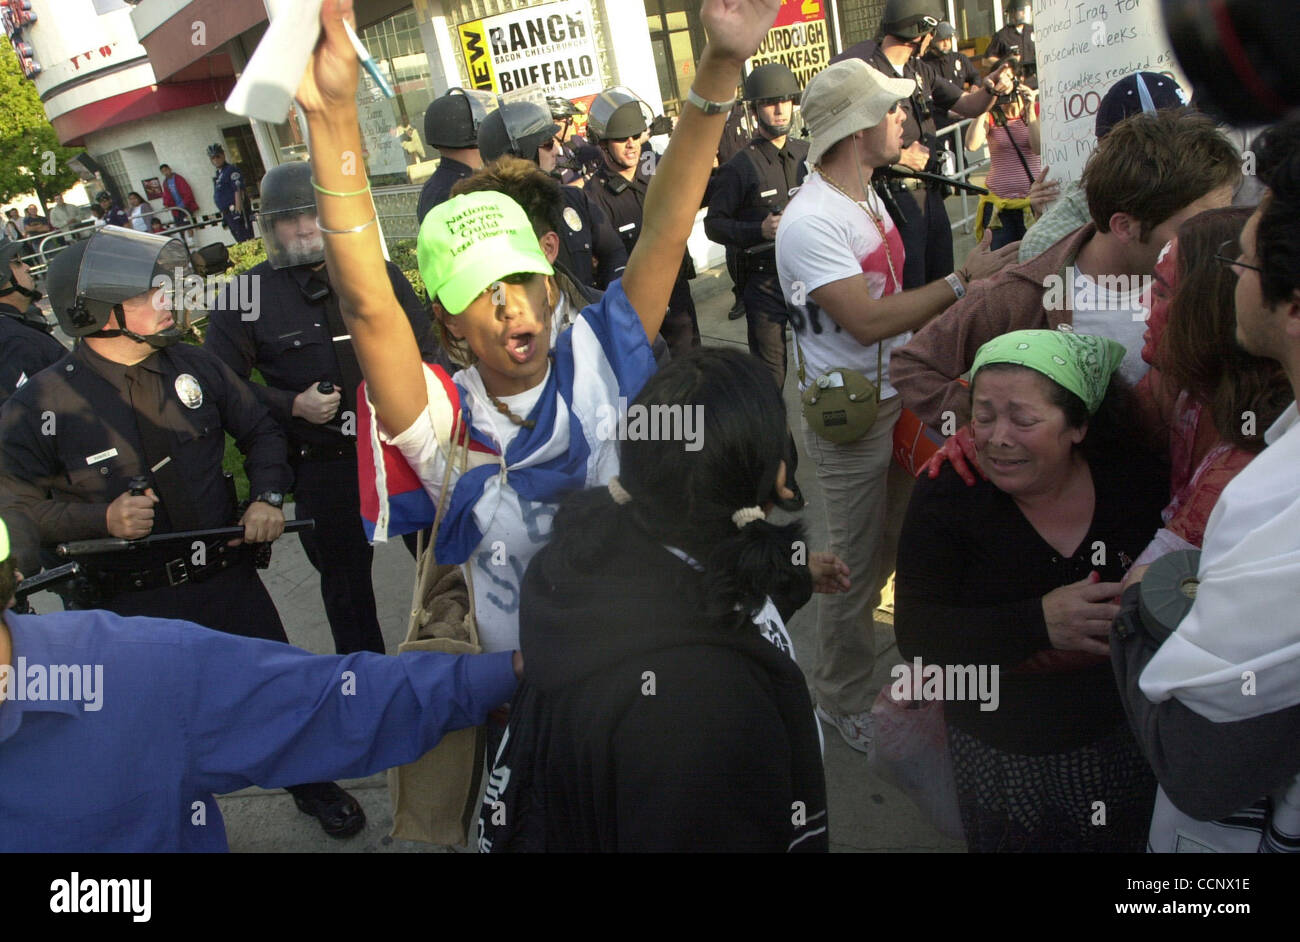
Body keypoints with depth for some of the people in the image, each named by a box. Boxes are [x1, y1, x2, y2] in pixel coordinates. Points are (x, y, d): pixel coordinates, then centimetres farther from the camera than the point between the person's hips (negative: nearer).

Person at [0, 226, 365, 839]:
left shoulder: (196, 368, -2)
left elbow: (260, 432, 10)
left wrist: (266, 497, -6)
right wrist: (102, 519, -21)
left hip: (228, 576, 3)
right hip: (133, 605, -3)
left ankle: (310, 783, 46)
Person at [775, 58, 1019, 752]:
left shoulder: (867, 195, 9)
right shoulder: (808, 223, -22)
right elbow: (868, 320, -27)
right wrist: (963, 282, -22)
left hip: (899, 395, 9)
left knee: (901, 539, 19)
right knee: (856, 562, 3)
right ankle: (843, 697, 24)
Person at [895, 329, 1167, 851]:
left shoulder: (1136, 479, -13)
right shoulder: (946, 497, -17)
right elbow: (915, 632, -24)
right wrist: (1040, 621, -34)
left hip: (1126, 744, 2)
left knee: (1123, 840, 23)